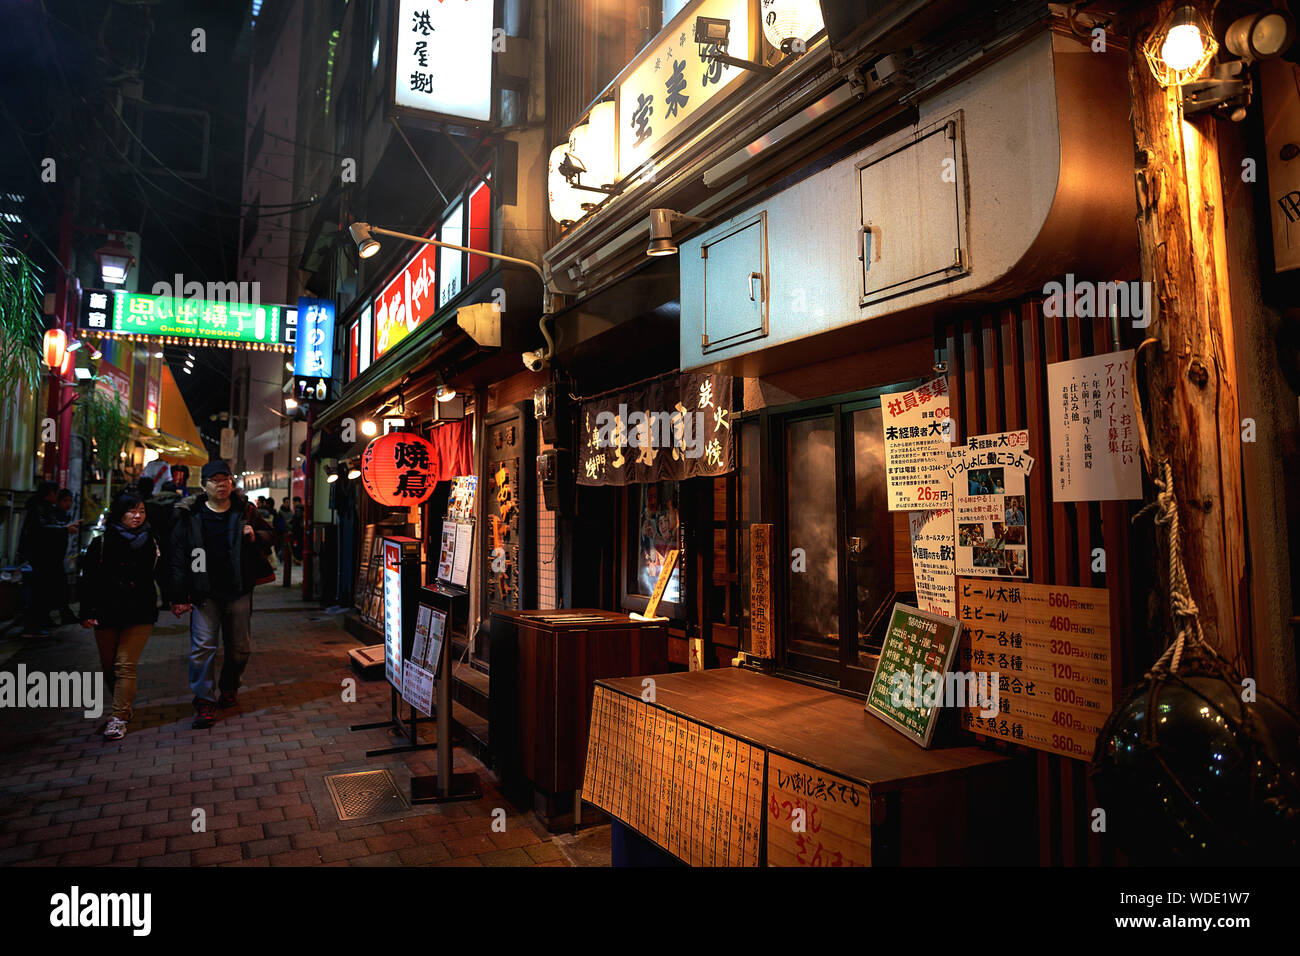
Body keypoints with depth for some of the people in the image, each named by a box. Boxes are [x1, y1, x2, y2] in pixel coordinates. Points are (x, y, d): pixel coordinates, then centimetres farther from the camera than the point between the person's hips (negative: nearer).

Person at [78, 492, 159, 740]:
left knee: (125, 665, -8)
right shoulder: (101, 543, 2)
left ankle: (118, 718, -4)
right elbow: (86, 580, 2)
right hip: (106, 615, 2)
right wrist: (86, 612, -3)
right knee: (109, 667, 11)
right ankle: (123, 707, 31)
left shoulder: (152, 542, 3)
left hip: (140, 616, -2)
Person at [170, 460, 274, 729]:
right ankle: (205, 701, 8)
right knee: (203, 647, -4)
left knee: (239, 647, 11)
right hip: (204, 594, -2)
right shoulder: (190, 516, -1)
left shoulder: (245, 511, 4)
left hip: (239, 592, 2)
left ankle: (229, 687, 36)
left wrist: (256, 536, -8)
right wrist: (179, 596, -4)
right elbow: (178, 558, 0)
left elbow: (269, 535, 17)